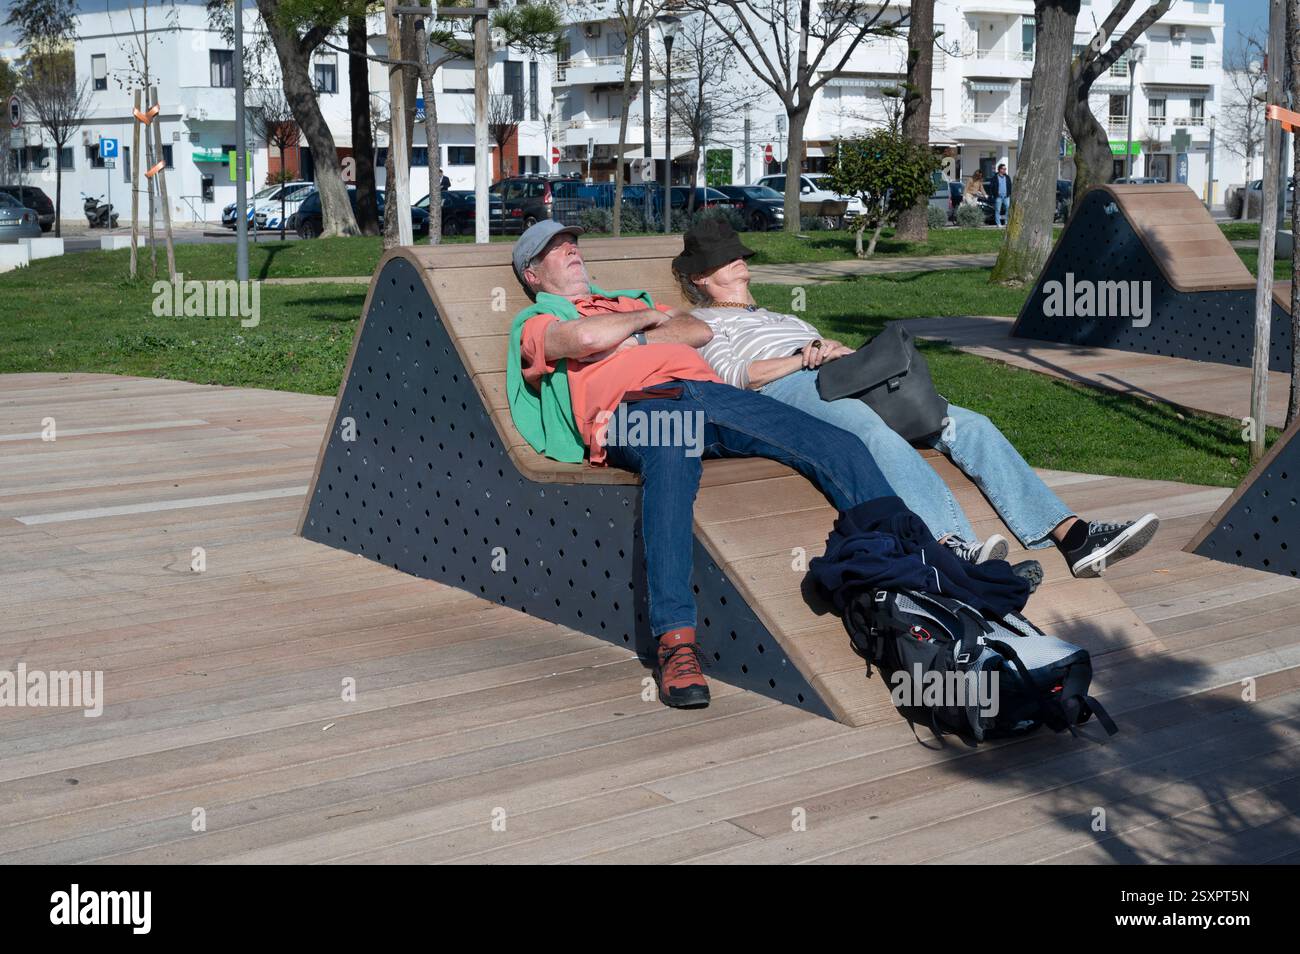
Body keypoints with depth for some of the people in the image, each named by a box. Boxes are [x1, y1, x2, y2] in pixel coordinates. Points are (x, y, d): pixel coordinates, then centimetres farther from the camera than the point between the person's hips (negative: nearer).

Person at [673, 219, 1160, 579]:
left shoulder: (785, 320, 43)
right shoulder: (702, 323, 21)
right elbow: (733, 373, 0)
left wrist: (842, 353, 4)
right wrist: (806, 357, -11)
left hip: (847, 384, 7)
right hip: (785, 392, -7)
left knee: (968, 424, -15)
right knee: (874, 433, -41)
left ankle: (1072, 535, -29)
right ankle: (956, 549, -61)